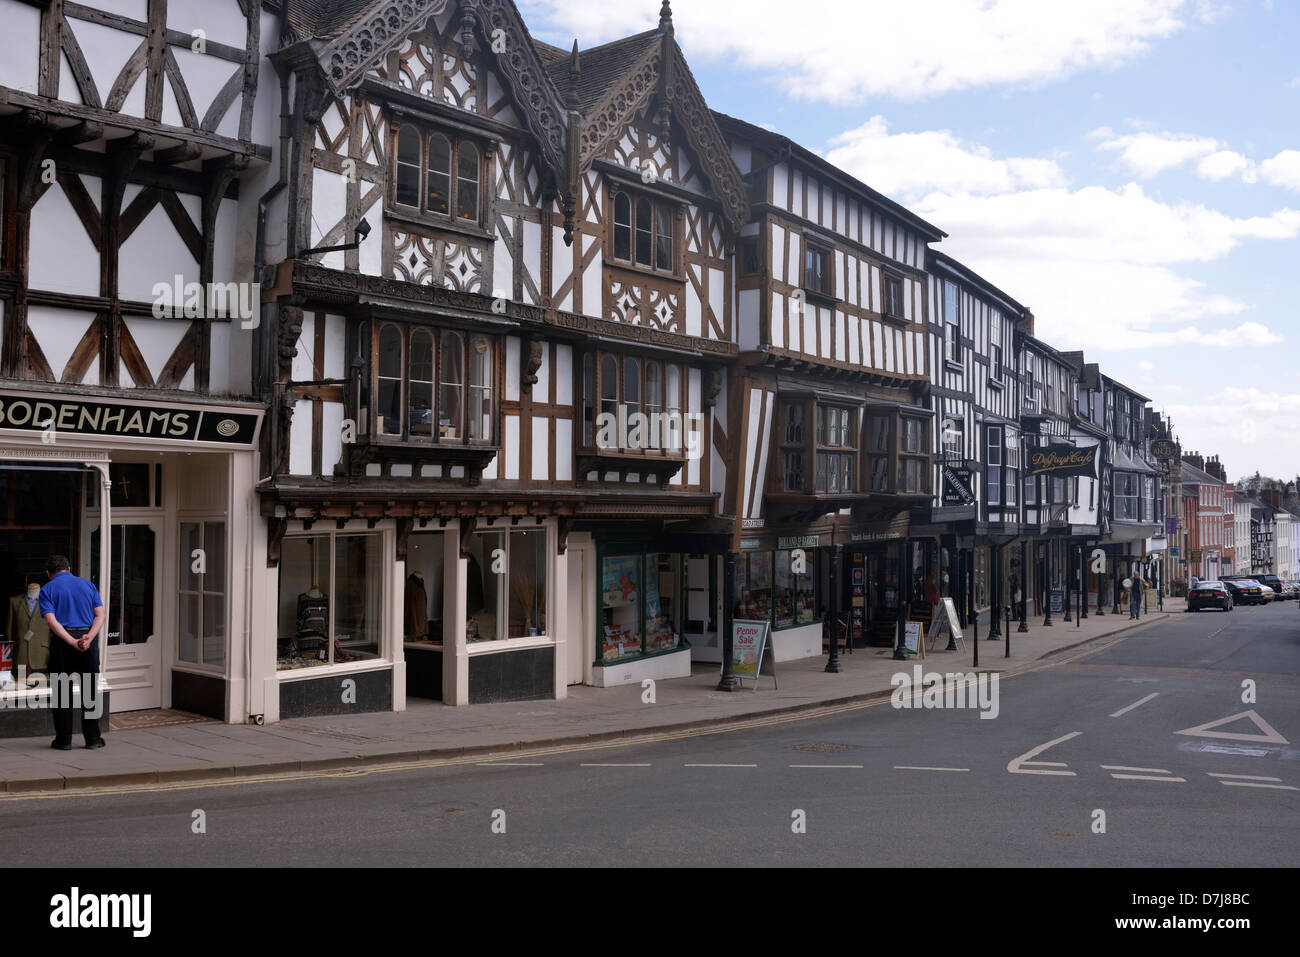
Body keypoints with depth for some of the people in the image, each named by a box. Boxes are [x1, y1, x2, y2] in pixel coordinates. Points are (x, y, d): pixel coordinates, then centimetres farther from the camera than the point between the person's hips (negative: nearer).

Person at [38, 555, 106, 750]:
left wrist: (73, 642, -17)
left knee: (62, 692, 7)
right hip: (89, 641, 2)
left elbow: (51, 620, -12)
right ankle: (93, 738, 10)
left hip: (62, 642, -2)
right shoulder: (88, 585, 11)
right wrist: (88, 638, -12)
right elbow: (100, 615, -1)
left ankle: (64, 739, 9)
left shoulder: (48, 589, 2)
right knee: (90, 691, 8)